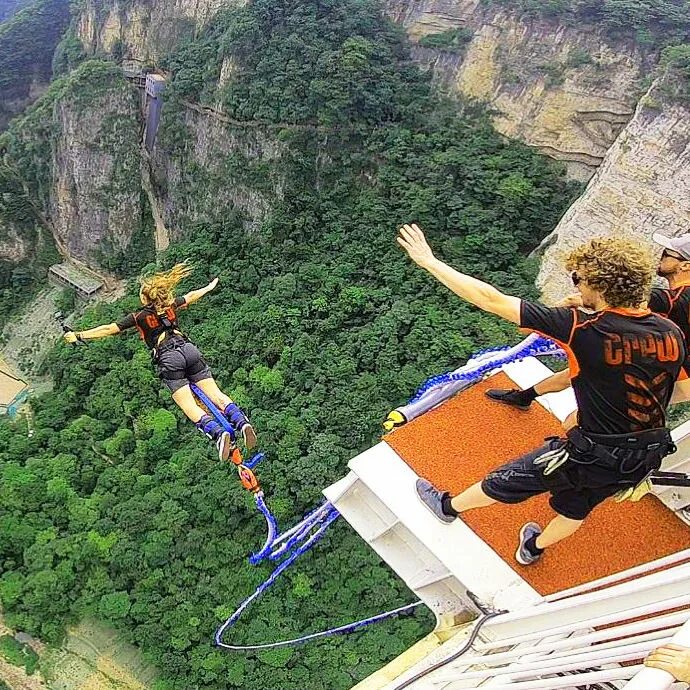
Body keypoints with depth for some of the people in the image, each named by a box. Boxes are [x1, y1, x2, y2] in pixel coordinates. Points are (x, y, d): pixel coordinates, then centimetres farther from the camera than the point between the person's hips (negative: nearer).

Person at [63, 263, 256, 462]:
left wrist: (79, 336, 14)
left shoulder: (139, 317, 4)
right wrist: (209, 287, 52)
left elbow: (108, 329, 6)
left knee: (190, 407, -8)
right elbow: (192, 296, 33)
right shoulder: (170, 305, 16)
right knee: (216, 394, -1)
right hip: (189, 349, 4)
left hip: (169, 358, -4)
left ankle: (218, 433, -31)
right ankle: (242, 423, -22)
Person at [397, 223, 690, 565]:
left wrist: (430, 262, -18)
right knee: (576, 507, 31)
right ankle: (533, 548, 58)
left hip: (592, 454, -6)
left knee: (505, 481, 17)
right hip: (644, 458, 7)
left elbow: (492, 300, -26)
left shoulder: (584, 329, -28)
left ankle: (448, 506, 43)